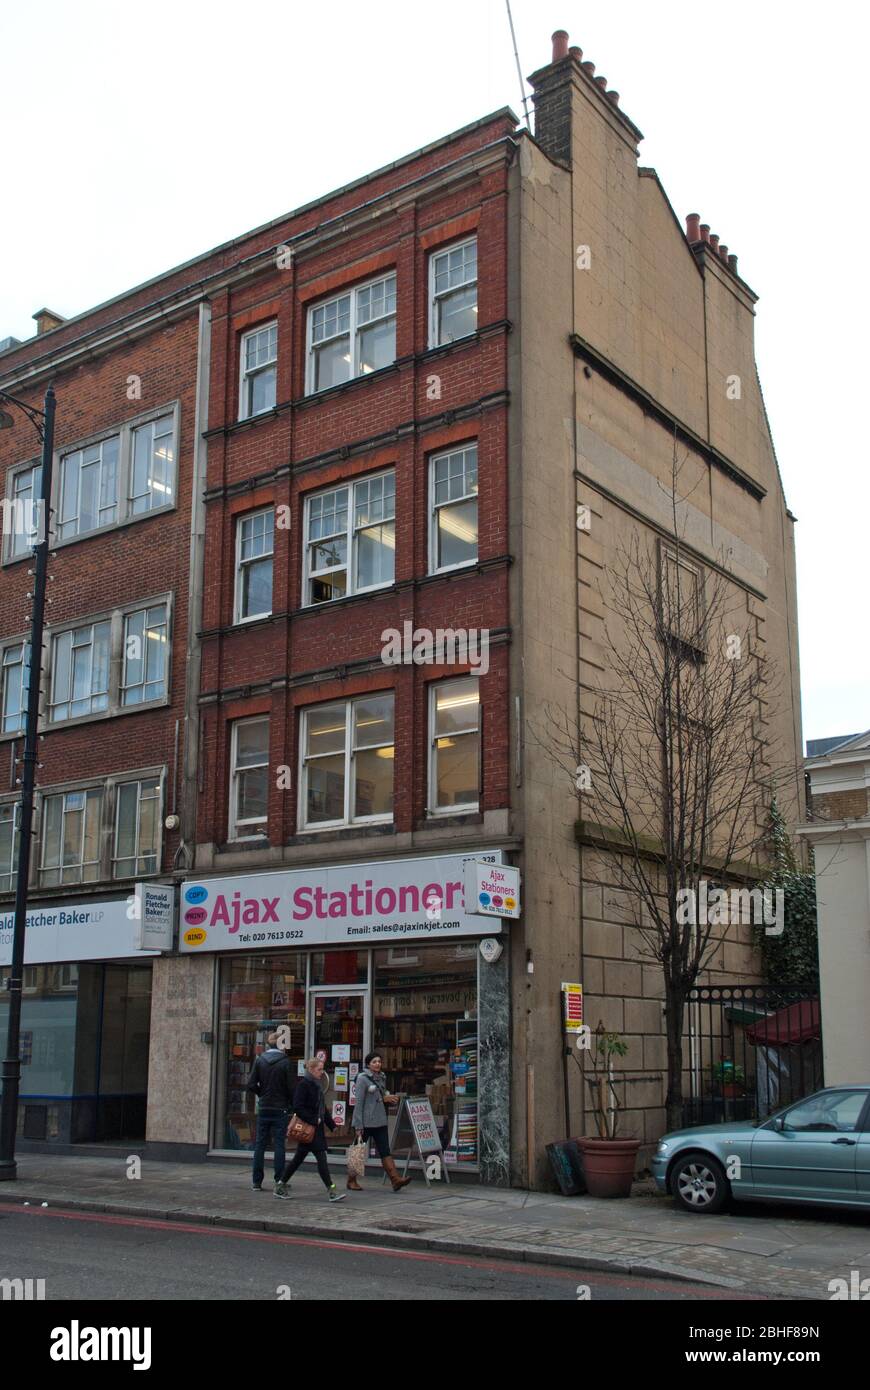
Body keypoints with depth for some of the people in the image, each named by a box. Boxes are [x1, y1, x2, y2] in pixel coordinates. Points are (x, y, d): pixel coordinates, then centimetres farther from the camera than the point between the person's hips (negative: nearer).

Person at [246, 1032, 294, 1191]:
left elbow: (251, 1084, -4)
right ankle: (280, 1179, 2)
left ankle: (257, 1181, 8)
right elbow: (290, 1087, -9)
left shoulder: (259, 1060, 0)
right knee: (279, 1144, 3)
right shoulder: (285, 1062, -8)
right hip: (280, 1108, -2)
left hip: (263, 1108, 3)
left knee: (260, 1144, 7)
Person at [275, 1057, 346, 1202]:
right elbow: (298, 1107, -20)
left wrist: (332, 1125, 17)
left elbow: (322, 1108, 21)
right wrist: (314, 1120, -21)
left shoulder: (316, 1085, 14)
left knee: (299, 1158, 14)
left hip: (316, 1127, 9)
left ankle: (281, 1185, 22)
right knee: (321, 1157, -9)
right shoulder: (303, 1084, -14)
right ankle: (331, 1190, -8)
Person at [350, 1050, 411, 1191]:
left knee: (385, 1151, -3)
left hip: (380, 1121, 6)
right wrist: (358, 1125, -16)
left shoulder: (381, 1078, 13)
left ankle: (395, 1180, -12)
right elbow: (359, 1102, -12)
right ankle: (351, 1181, 17)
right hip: (365, 1122, -6)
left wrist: (386, 1098, 1)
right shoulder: (363, 1078, -9)